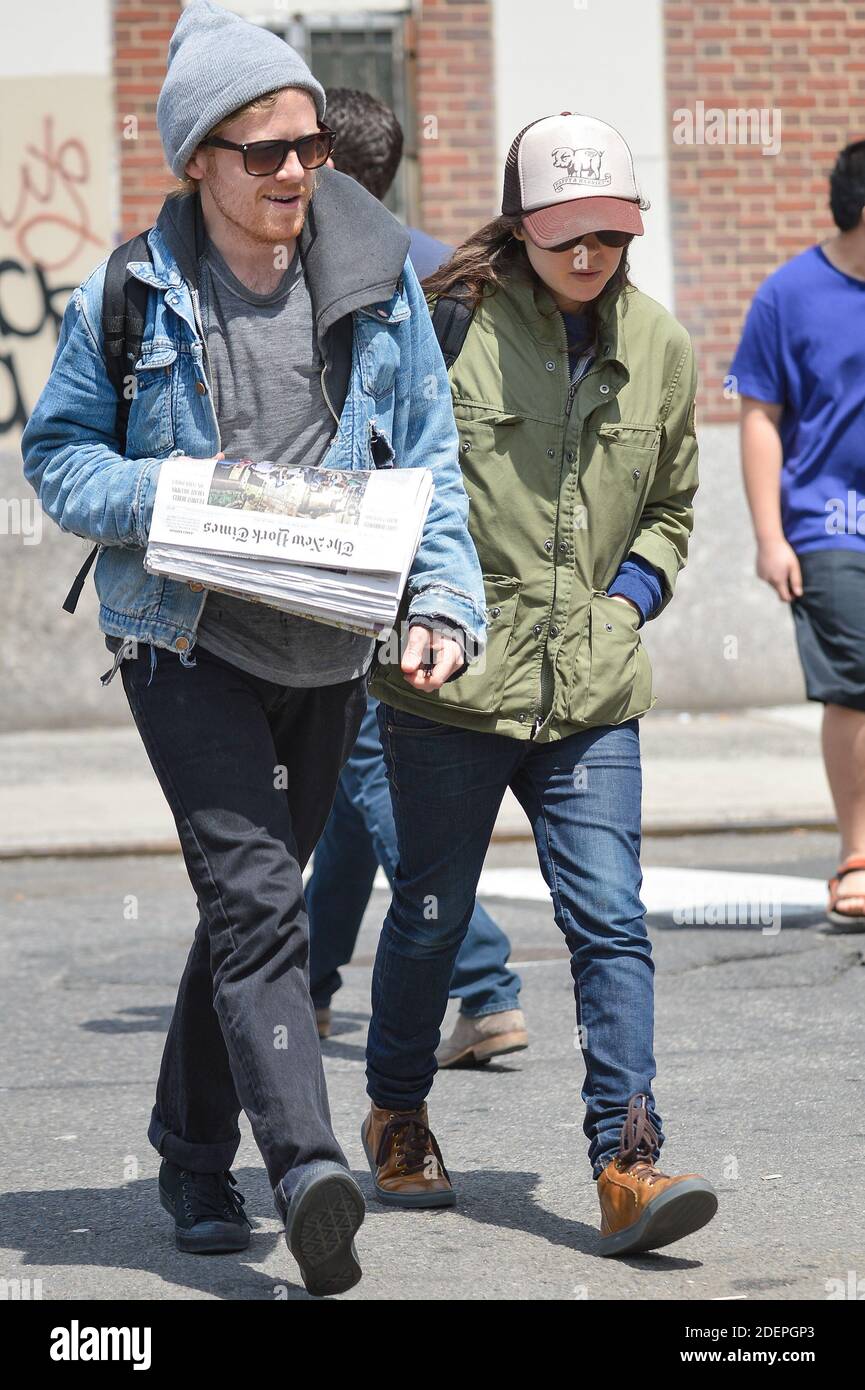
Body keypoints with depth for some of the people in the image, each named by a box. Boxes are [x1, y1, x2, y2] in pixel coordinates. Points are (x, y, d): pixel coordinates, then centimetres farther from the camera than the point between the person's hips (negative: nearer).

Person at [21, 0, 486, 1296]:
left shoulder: (381, 281, 3)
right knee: (256, 895, -18)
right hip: (186, 641, -4)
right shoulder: (132, 296, -4)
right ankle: (308, 1169, -26)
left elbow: (428, 457, 7)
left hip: (327, 651, 4)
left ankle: (194, 1156, 31)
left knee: (253, 900, 15)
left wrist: (446, 597, -7)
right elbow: (56, 449, 4)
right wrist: (163, 500, -16)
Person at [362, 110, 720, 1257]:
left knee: (610, 919, -8)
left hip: (592, 689, 3)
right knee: (432, 914, 10)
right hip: (449, 684, -3)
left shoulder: (659, 346, 8)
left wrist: (633, 591, 6)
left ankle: (626, 1165, -10)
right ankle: (397, 1117, 34)